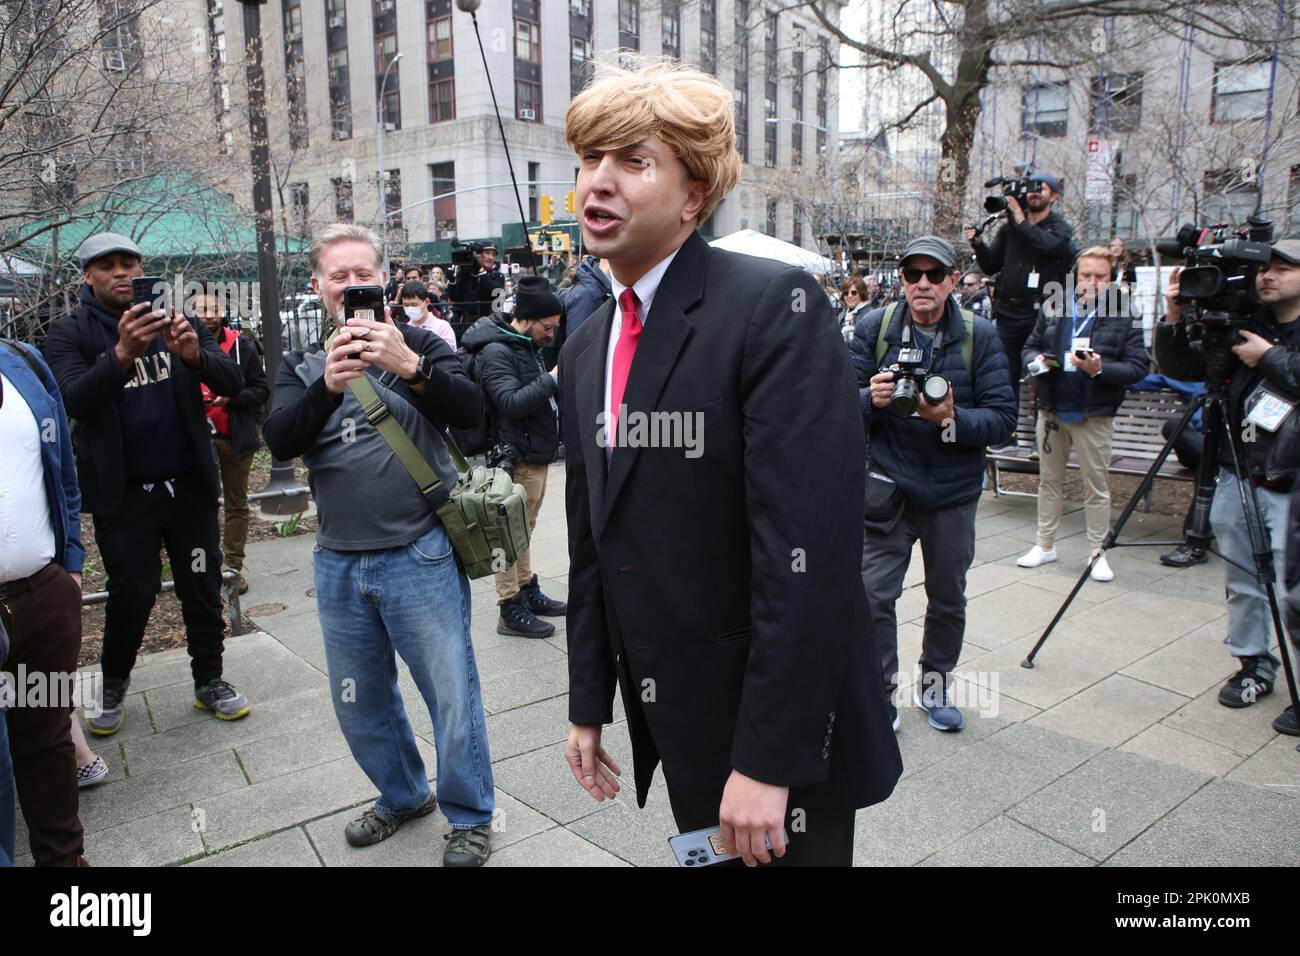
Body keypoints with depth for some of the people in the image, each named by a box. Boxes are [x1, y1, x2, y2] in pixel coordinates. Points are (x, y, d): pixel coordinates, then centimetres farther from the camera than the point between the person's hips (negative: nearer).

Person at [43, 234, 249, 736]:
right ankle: (114, 685, 29)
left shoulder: (177, 322, 4)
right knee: (131, 594, 4)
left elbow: (233, 382, -7)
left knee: (203, 587, 8)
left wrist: (196, 354, -28)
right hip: (123, 494, -2)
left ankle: (209, 681, 24)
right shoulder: (71, 333, -2)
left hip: (189, 484, 2)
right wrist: (121, 355, -37)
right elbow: (74, 400, -20)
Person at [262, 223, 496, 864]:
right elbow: (280, 442, -9)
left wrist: (411, 367, -32)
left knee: (451, 694, 3)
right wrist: (328, 386, -27)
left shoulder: (417, 344, 0)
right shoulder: (301, 367, 8)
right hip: (339, 564, 5)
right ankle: (402, 795, 42)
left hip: (421, 556, -4)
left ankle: (470, 817, 25)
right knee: (359, 702, 19)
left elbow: (471, 412, -16)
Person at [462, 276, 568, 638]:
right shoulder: (495, 352, -17)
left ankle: (528, 590, 32)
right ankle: (511, 609, 7)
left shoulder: (527, 344, 14)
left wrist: (558, 382, 10)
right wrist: (552, 380, -24)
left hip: (536, 452, 10)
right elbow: (511, 402, -27)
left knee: (523, 529, 20)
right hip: (518, 458, -10)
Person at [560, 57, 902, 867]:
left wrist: (768, 759, -23)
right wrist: (588, 706, 12)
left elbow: (809, 550, -24)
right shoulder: (584, 349, 7)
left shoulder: (776, 305, -17)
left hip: (780, 736, -6)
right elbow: (590, 544, 11)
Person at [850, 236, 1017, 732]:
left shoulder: (980, 336, -4)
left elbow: (1002, 417, -9)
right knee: (874, 595, -5)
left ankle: (935, 685, 37)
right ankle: (882, 693, 14)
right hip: (888, 483, -1)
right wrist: (872, 399, -25)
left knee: (948, 599, 15)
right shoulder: (874, 326, -3)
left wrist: (951, 419, -27)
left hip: (953, 489, 1)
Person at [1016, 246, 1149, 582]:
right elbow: (1030, 346, 15)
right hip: (1051, 409, 4)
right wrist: (1036, 360, -7)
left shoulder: (1124, 315, -5)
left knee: (1097, 486, 4)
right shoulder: (1055, 307, 5)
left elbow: (1138, 366, -7)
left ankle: (1097, 553, 16)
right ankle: (1045, 545, 26)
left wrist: (1100, 369, -23)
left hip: (1094, 415, -4)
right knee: (1049, 480, 13)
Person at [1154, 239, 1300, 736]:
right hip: (1237, 478, 5)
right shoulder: (1243, 327, 9)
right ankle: (1253, 666, 31)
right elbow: (1178, 367, 5)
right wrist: (1174, 319, -8)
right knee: (1243, 583, 14)